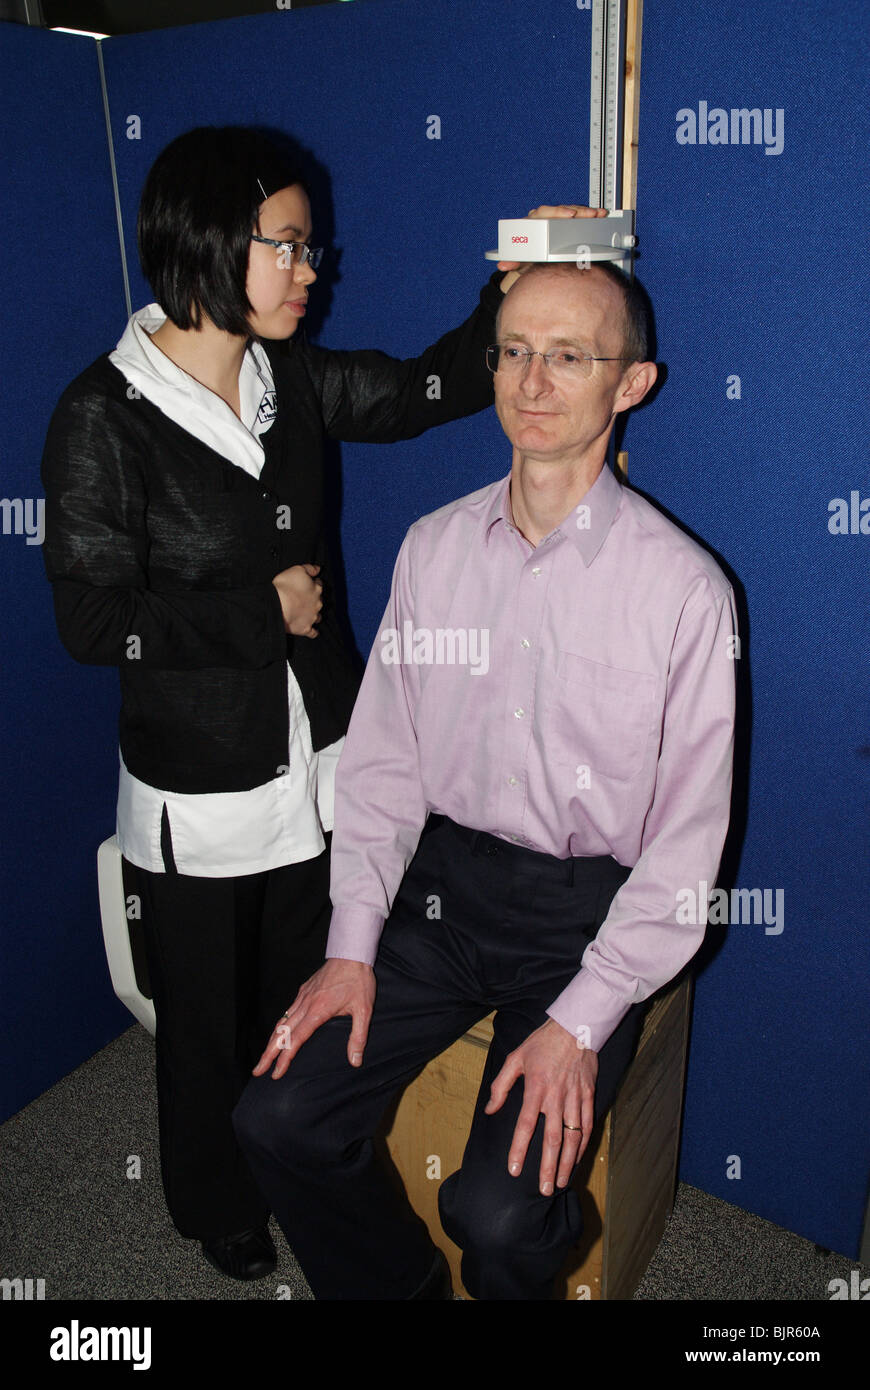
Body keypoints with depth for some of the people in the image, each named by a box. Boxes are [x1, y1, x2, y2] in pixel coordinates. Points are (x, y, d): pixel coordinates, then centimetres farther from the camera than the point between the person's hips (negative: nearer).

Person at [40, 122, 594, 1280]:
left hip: (315, 761, 6)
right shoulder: (104, 416, -17)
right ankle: (215, 1201, 48)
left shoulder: (293, 380, -1)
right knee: (209, 1013, 18)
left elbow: (429, 388, 2)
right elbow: (93, 618, -19)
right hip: (199, 785, -5)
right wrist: (265, 611, -17)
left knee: (306, 994, 24)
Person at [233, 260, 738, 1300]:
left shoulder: (684, 588, -11)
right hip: (440, 883, 4)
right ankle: (401, 1289, 22)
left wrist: (581, 1021, -14)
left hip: (589, 914, -3)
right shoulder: (433, 549, 2)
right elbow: (383, 755, 6)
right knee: (279, 1119, -8)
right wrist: (351, 945, -2)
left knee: (500, 1213, -18)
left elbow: (688, 840, -9)